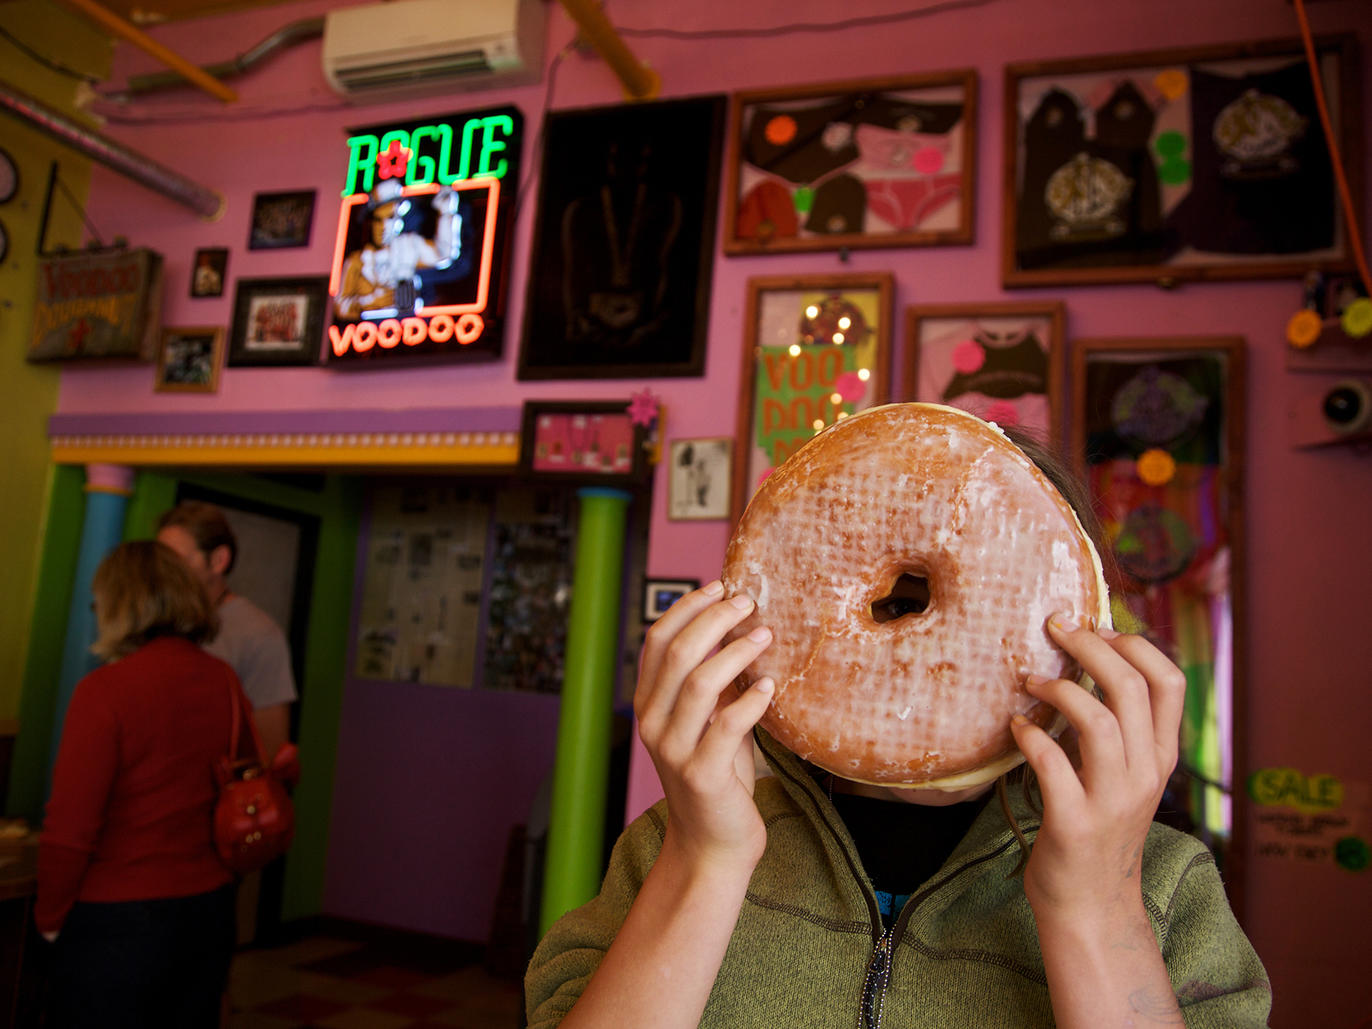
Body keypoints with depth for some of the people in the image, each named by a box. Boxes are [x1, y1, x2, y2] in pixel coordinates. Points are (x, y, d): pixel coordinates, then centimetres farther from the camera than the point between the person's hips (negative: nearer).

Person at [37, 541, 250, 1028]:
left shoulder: (105, 689, -16)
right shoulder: (226, 681, -2)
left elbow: (70, 829, -16)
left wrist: (49, 917, 1)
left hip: (119, 921, -5)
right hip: (211, 912, 5)